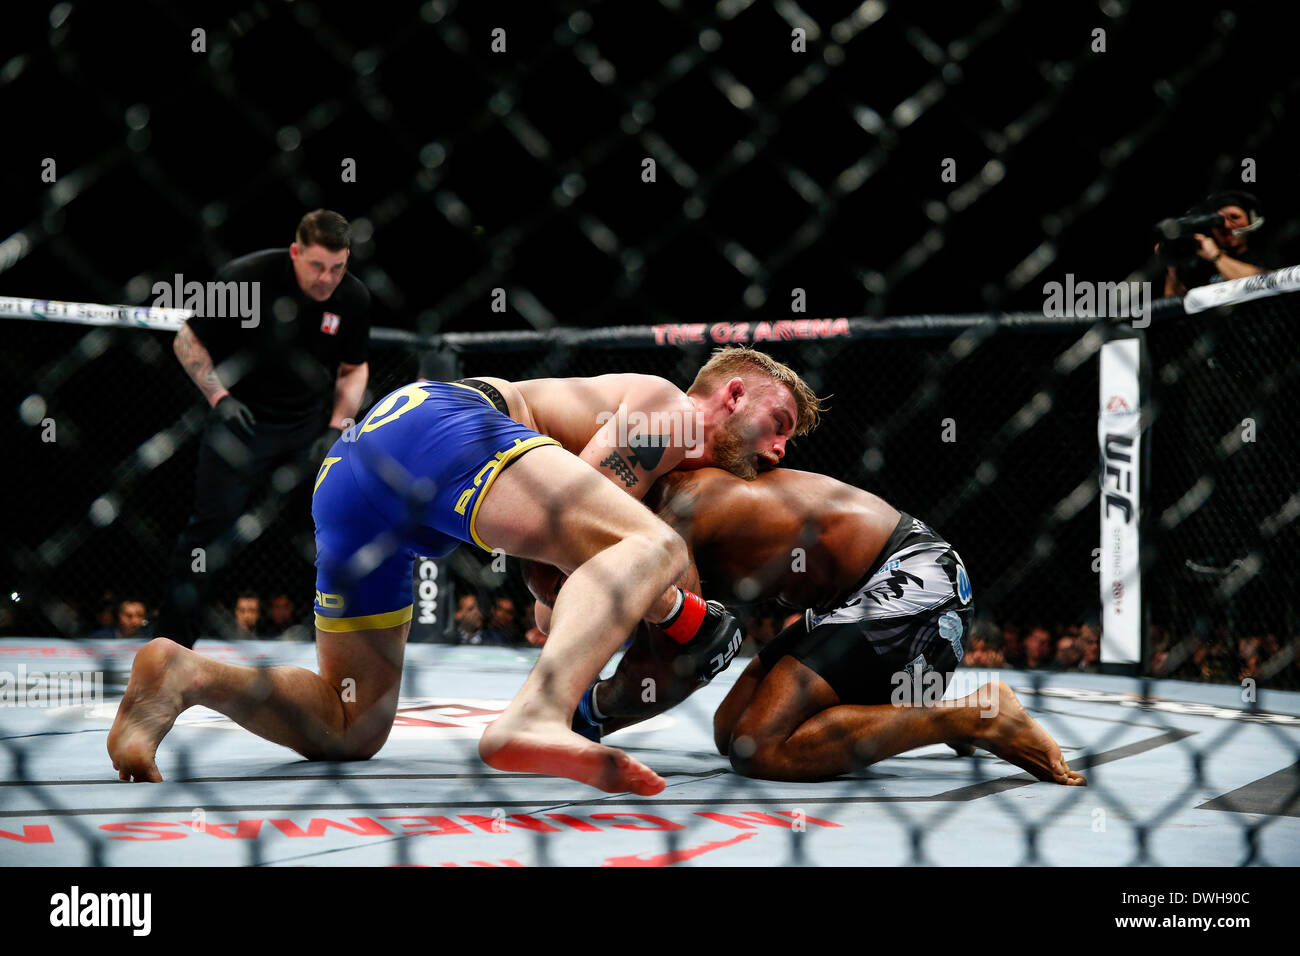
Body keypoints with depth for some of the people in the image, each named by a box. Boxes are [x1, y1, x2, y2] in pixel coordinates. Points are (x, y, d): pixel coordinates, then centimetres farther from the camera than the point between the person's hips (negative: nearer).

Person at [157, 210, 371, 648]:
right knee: (209, 529, -6)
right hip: (242, 418, -3)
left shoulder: (354, 298, -7)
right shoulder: (246, 277, -18)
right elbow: (187, 341, -7)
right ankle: (173, 641, 5)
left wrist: (337, 428, -7)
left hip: (312, 423, 3)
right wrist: (220, 397, -19)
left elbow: (354, 368, 8)